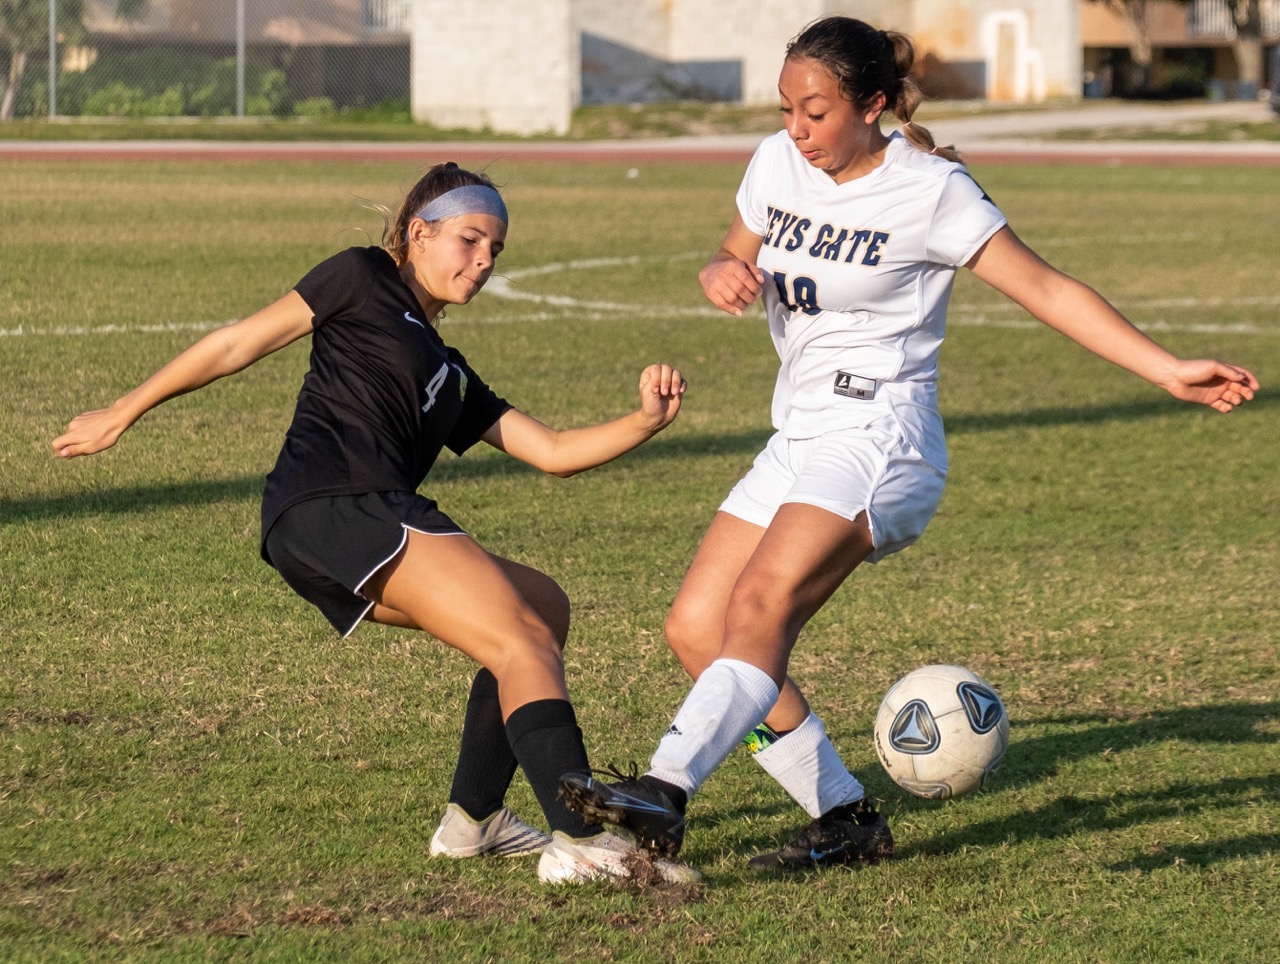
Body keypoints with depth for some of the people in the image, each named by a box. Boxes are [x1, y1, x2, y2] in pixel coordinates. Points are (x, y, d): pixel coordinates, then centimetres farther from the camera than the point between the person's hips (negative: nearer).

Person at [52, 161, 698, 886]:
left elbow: (552, 452, 22)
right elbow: (242, 343, 10)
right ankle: (583, 840, -29)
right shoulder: (363, 280, 11)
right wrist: (126, 412, 9)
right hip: (330, 504, -9)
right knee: (522, 641, -16)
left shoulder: (451, 377, 30)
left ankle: (473, 820, 16)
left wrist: (644, 424, 6)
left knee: (543, 609, 14)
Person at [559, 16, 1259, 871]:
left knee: (762, 600, -28)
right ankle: (846, 819, 5)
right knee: (698, 627, -1)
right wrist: (720, 274, -3)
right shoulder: (778, 166, 8)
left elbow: (1047, 290, -6)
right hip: (799, 441, 8)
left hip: (879, 439, -8)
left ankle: (665, 792, -43)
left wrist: (1170, 370, -12)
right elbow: (736, 259, 23)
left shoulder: (930, 191, -9)